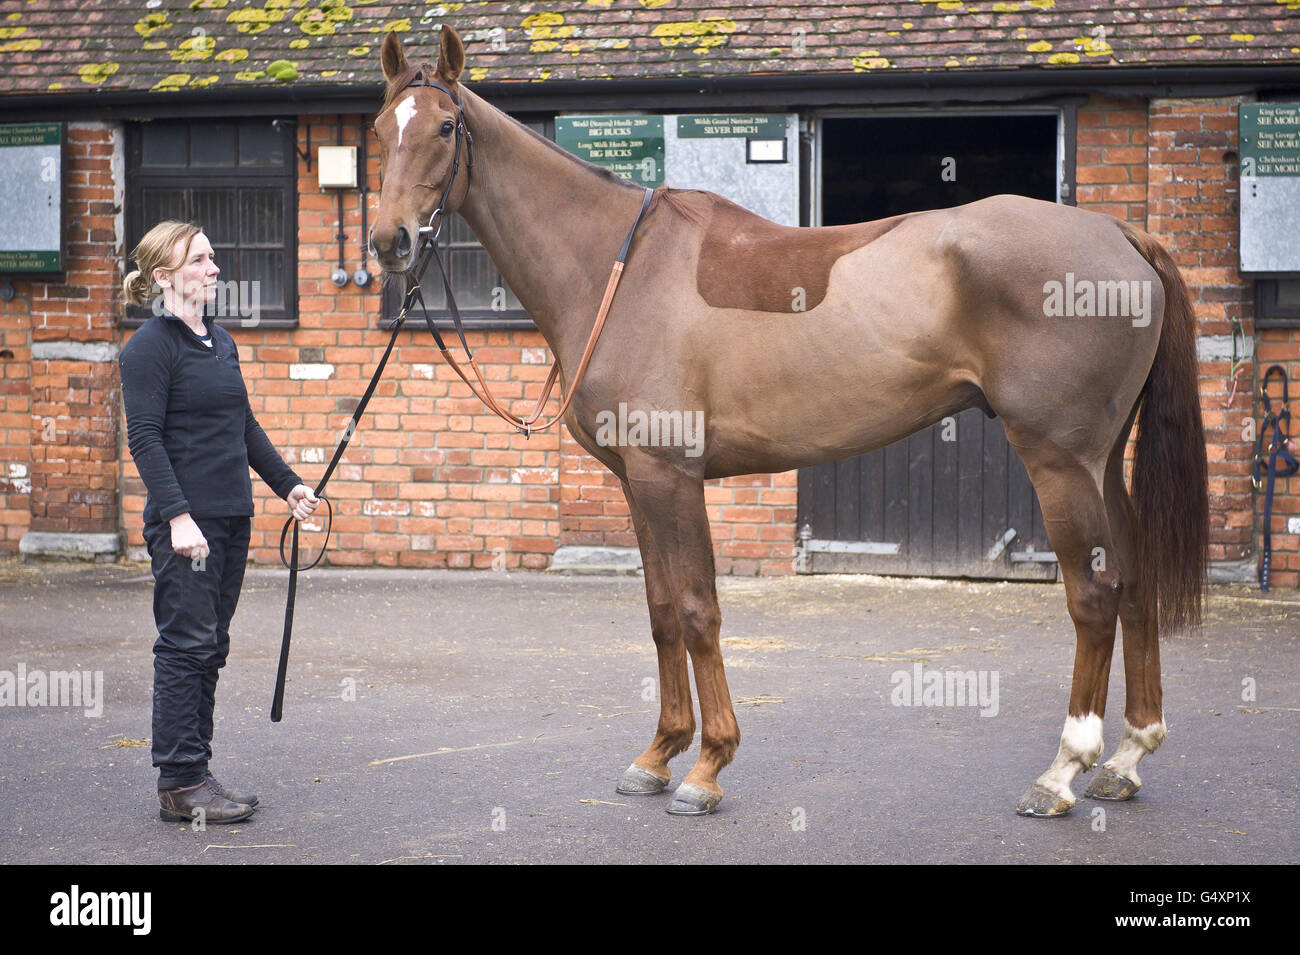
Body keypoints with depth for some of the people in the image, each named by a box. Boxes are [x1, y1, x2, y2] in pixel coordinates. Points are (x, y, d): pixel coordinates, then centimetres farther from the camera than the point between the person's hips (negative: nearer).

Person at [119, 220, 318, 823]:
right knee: (186, 645, -5)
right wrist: (177, 516, -23)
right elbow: (144, 439, -16)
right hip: (186, 520, -8)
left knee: (209, 648, 10)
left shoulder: (220, 341, 15)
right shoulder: (151, 346, -9)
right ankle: (179, 783, 0)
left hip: (231, 516, 8)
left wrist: (286, 484, 23)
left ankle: (192, 776, 16)